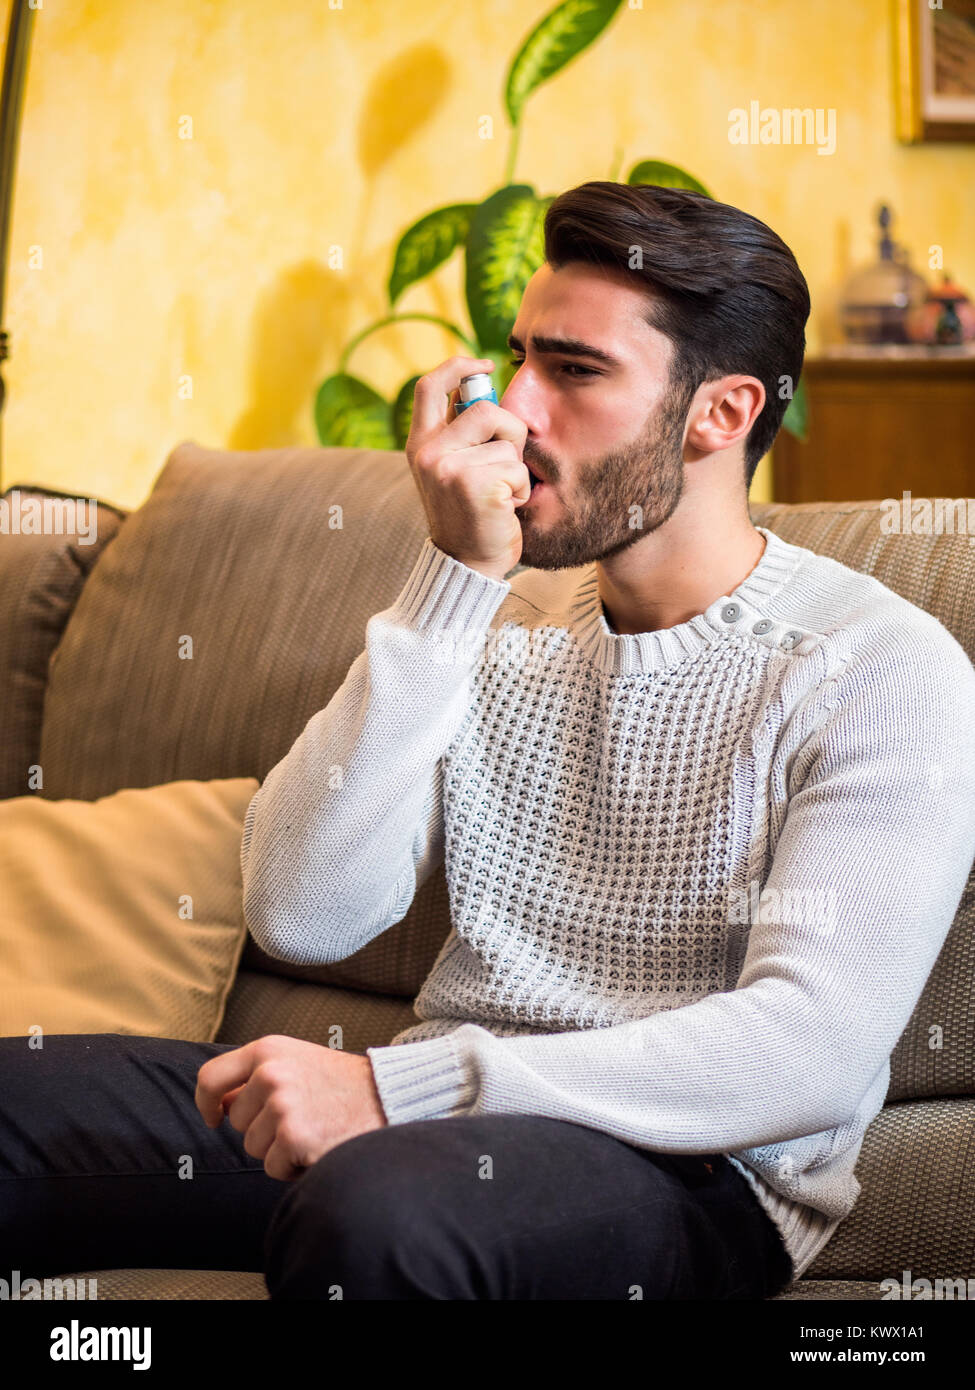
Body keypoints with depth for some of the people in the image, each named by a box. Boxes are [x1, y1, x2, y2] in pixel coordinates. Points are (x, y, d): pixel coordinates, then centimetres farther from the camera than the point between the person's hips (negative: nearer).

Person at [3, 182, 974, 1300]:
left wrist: (394, 1085, -24)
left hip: (693, 1167, -5)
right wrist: (455, 580, -12)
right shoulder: (502, 618, 9)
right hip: (453, 1120, 5)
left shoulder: (884, 672, -7)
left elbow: (817, 1050, -19)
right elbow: (300, 915, -4)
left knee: (375, 1203, -37)